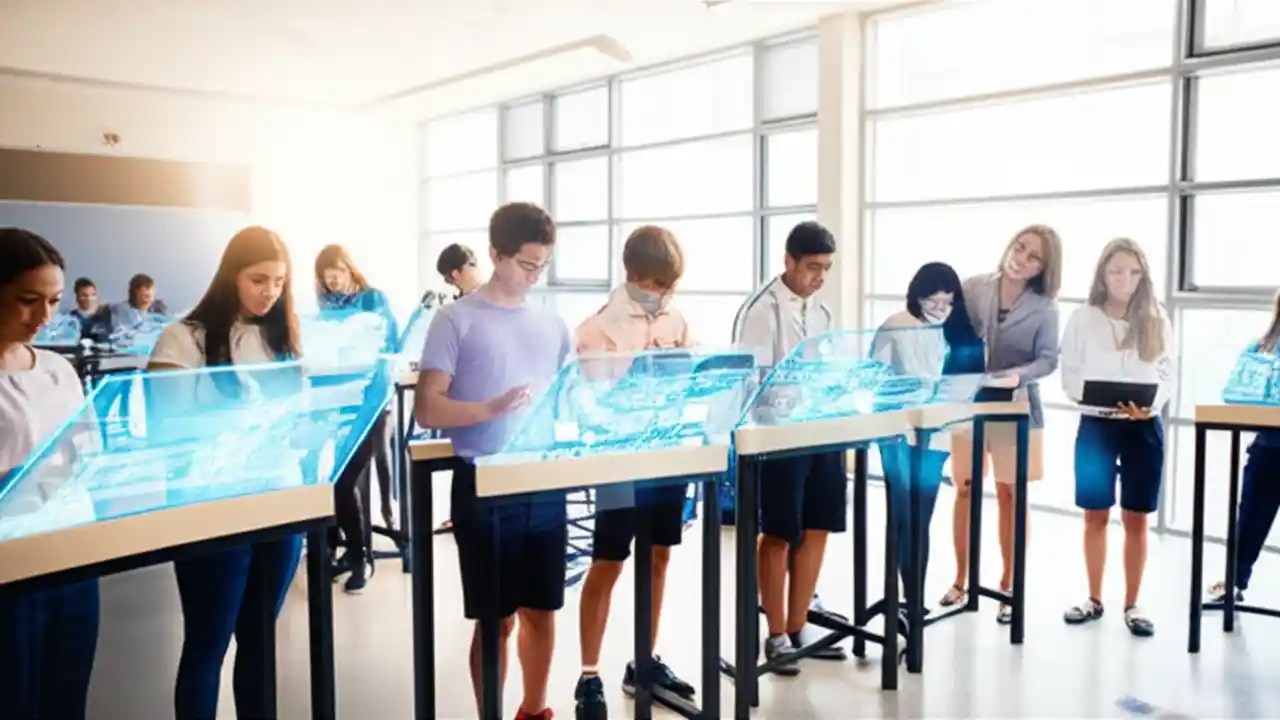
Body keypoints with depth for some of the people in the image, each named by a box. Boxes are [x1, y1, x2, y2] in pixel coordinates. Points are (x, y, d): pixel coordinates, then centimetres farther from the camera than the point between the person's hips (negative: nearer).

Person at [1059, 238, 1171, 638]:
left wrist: (1150, 405, -18)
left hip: (1144, 428, 1)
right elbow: (1070, 377, 0)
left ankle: (1132, 604, 18)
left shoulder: (1157, 320, 4)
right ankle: (1094, 599, 21)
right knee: (1095, 516, 8)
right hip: (1096, 426, -1)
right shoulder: (1082, 319, 0)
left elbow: (1166, 375, 2)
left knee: (1136, 519, 6)